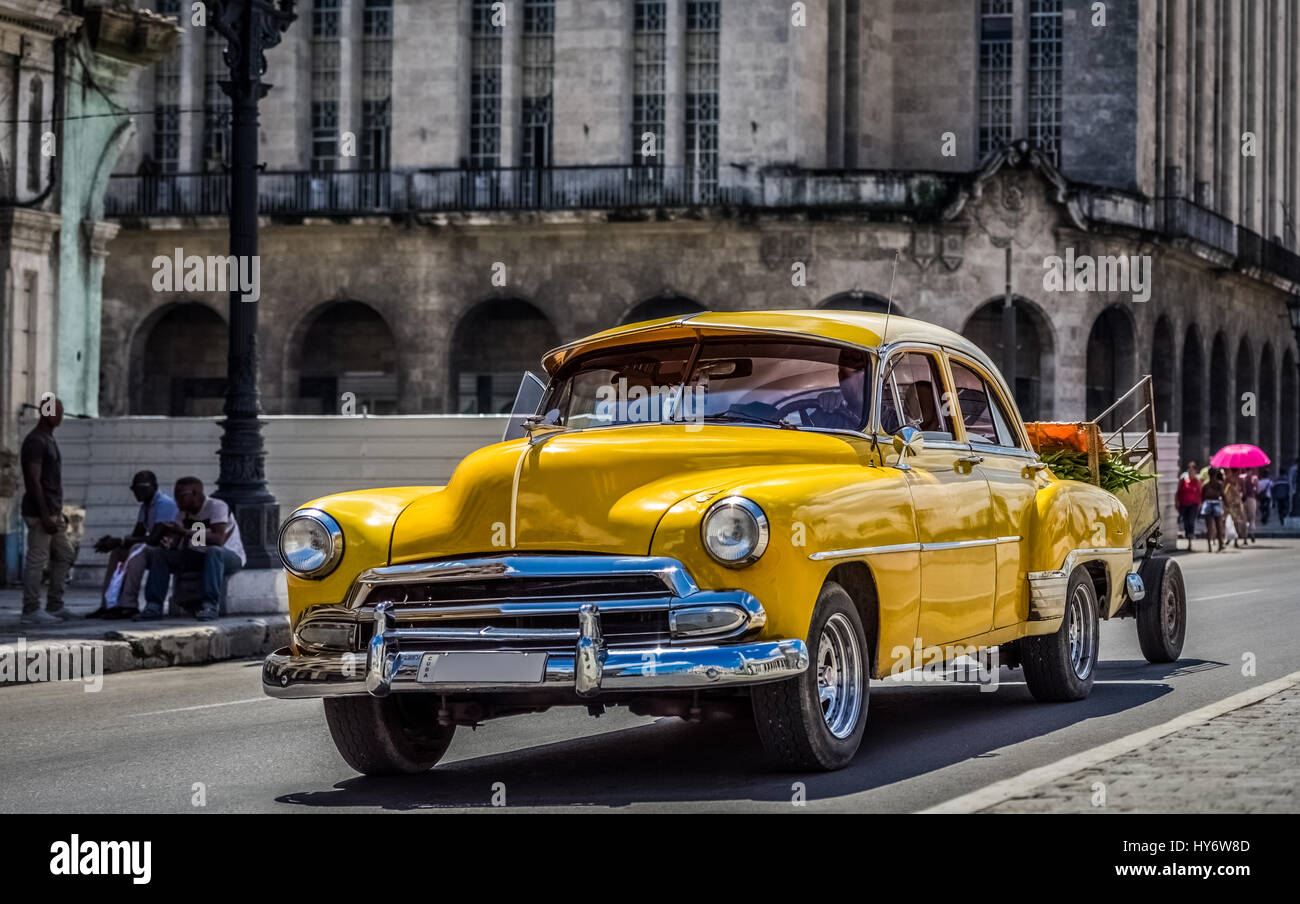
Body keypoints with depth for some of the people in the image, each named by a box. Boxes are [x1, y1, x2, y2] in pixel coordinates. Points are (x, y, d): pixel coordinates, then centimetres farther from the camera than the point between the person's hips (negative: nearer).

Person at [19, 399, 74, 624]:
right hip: (39, 512, -10)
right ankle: (30, 611, -4)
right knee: (37, 560, -7)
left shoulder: (49, 440, 17)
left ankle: (54, 606, 16)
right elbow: (34, 481, -20)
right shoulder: (34, 441, -14)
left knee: (64, 555, 12)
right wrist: (45, 515, -23)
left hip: (53, 511, 10)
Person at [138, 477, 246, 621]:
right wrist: (168, 543, -22)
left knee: (214, 551, -40)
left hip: (229, 556, -7)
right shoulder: (186, 512, 6)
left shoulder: (217, 506, -18)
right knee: (159, 554, -6)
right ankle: (154, 605, -12)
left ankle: (211, 605, -39)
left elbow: (218, 540, -32)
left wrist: (185, 532, -35)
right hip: (199, 557, 7)